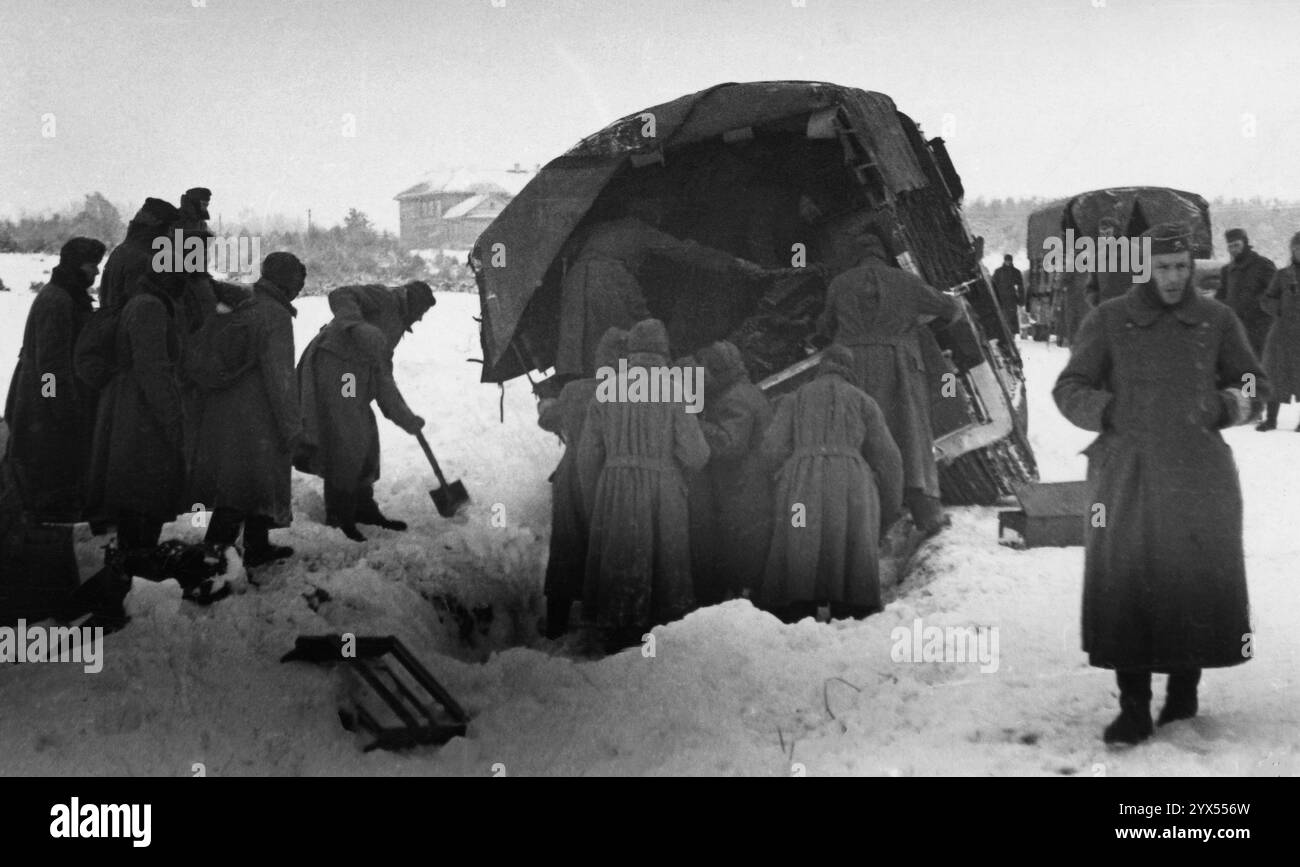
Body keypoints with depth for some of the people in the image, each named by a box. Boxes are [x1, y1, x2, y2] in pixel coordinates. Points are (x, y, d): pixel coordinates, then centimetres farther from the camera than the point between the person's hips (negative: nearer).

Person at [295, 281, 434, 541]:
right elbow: (341, 296, -20)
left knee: (366, 440, 13)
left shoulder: (393, 325, 24)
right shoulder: (384, 298, -3)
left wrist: (405, 418, 18)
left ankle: (363, 508, 24)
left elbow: (383, 378, 24)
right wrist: (359, 328, -35)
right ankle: (340, 515, -1)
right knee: (345, 443, -9)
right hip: (331, 367, -10)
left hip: (354, 377, 10)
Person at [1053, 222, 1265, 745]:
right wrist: (1112, 413, -12)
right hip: (1127, 475, -1)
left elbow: (1254, 385, 15)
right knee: (1124, 585, -4)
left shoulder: (1216, 320, 7)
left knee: (1197, 582, 5)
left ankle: (1184, 689, 25)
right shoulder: (1108, 321, 3)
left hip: (1198, 475, 1)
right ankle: (1133, 708, 3)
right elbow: (1069, 389, 5)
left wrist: (1228, 405, -6)